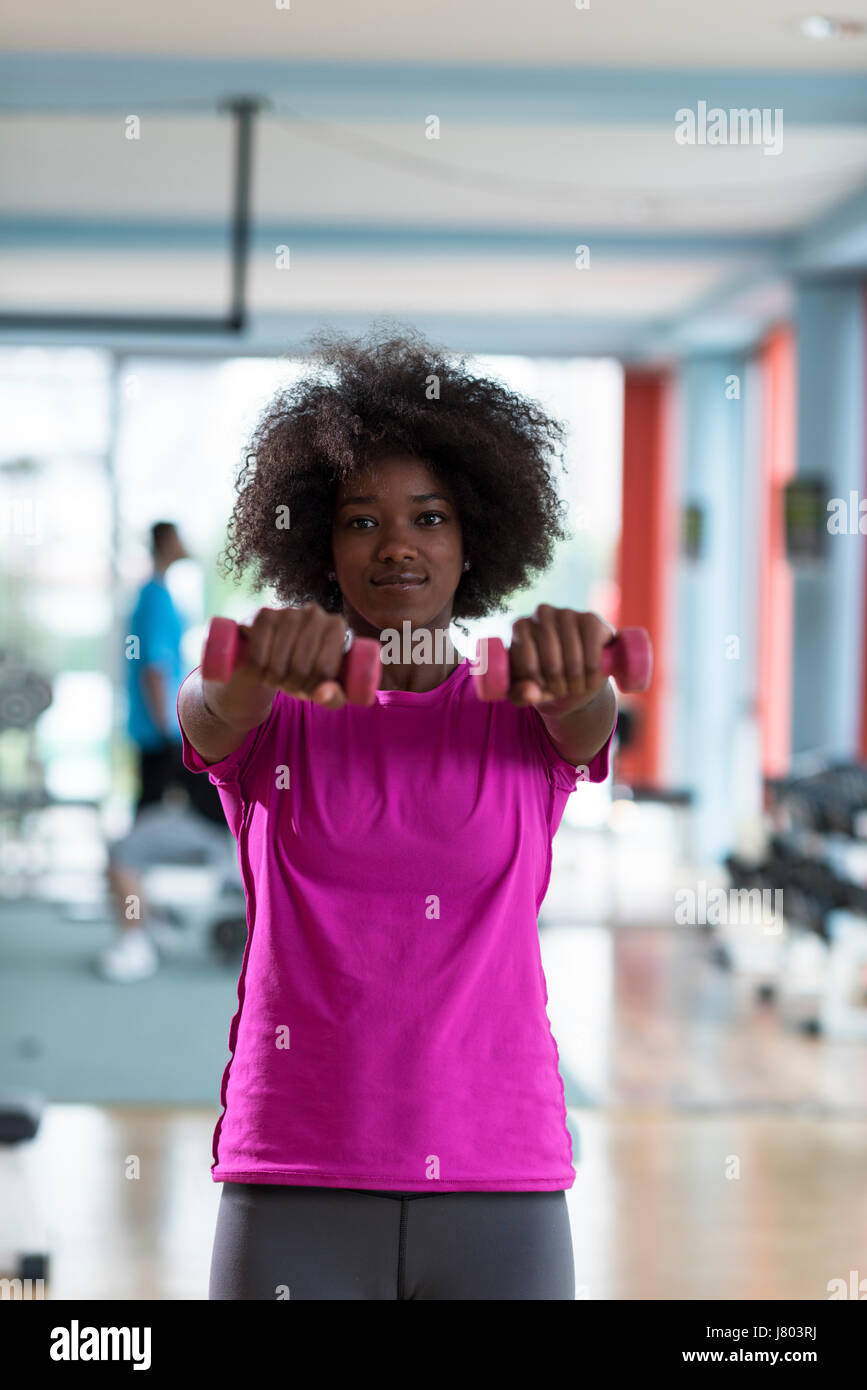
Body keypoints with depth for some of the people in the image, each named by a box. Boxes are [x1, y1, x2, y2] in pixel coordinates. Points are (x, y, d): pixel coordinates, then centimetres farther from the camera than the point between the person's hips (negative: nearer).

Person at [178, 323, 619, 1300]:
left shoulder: (524, 711, 9)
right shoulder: (277, 715, 7)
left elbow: (590, 721, -13)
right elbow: (206, 715, -15)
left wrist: (570, 662, -38)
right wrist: (258, 662, -39)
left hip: (499, 1184, 1)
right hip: (295, 1178, 0)